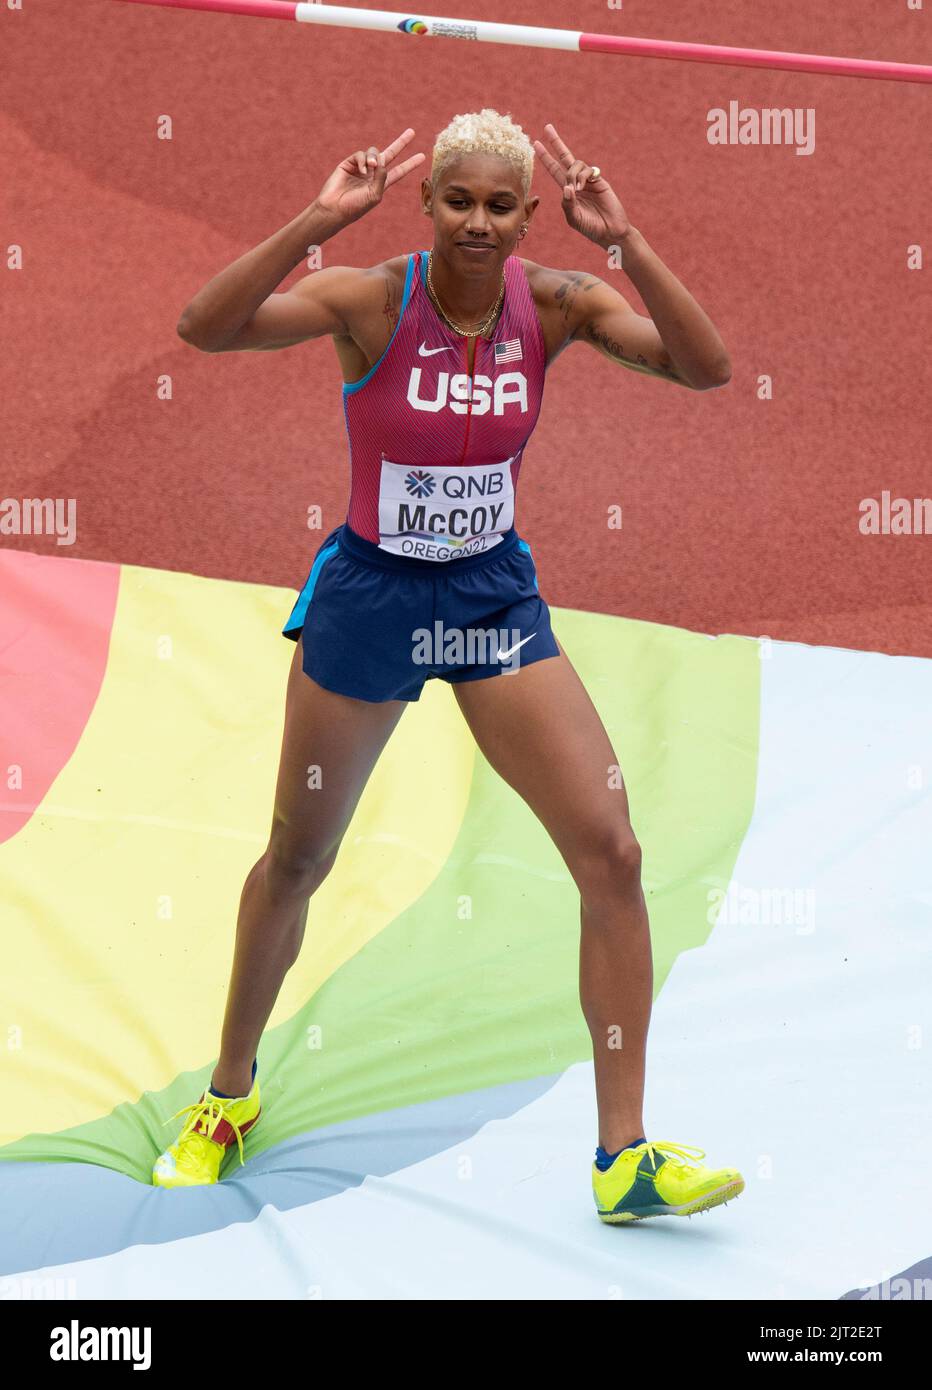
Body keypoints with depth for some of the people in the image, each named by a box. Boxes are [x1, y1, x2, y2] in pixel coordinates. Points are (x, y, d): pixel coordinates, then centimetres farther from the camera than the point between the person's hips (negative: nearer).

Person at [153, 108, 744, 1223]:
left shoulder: (555, 303, -9)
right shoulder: (371, 301, -17)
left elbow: (704, 367, -20)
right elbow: (204, 326, -32)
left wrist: (625, 242, -29)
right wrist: (318, 221, -40)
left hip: (496, 595, 2)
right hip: (368, 593, -2)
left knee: (611, 853, -11)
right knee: (295, 862, 12)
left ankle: (623, 1157, -3)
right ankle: (230, 1091, 37)